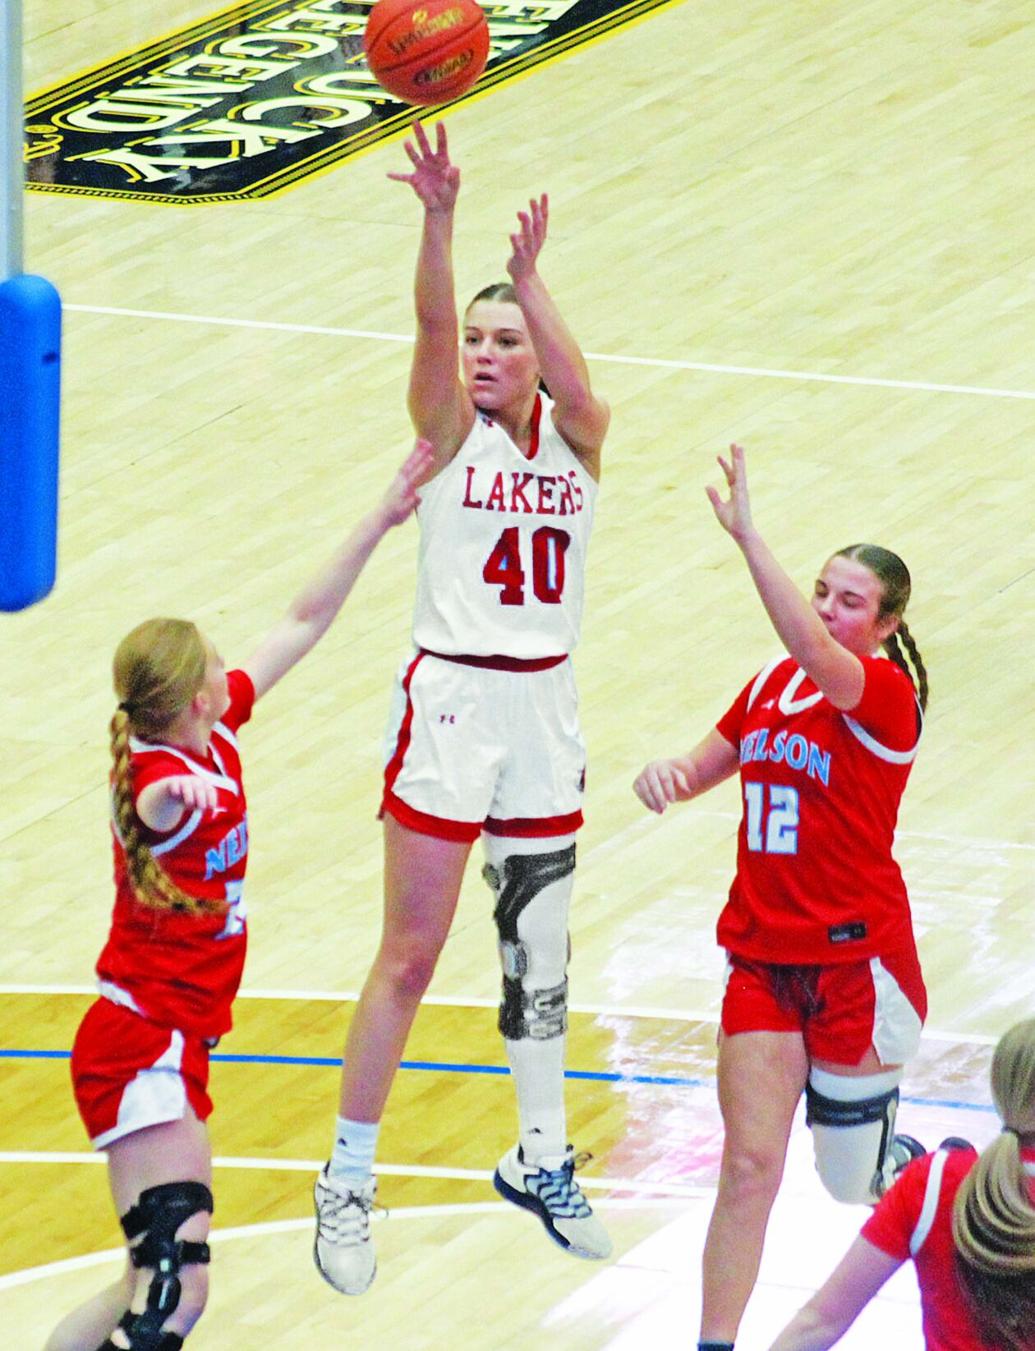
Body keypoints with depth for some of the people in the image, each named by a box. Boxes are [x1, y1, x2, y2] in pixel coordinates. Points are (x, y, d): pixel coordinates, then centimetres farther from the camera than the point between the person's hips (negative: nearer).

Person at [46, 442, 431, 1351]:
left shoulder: (216, 736, 4)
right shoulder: (162, 777, -21)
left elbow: (306, 621, 14)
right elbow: (154, 811, -49)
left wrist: (381, 521, 16)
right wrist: (174, 803, -72)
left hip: (167, 1045, 10)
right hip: (146, 1046, -10)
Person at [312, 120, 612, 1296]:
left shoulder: (577, 442, 3)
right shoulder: (449, 434, -3)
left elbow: (574, 389, -22)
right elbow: (432, 328, -22)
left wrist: (527, 278, -33)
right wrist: (438, 220, -38)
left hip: (545, 712, 3)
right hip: (449, 702, -3)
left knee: (538, 952, 14)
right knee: (410, 955, -3)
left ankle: (541, 1161, 28)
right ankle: (347, 1182, 4)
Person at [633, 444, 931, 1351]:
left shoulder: (886, 696, -14)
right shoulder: (771, 688, 7)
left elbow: (815, 652, -36)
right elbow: (703, 769, 21)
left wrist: (747, 535, -42)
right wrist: (664, 775, -5)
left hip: (857, 962, -5)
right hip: (764, 960, 5)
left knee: (857, 1181, 9)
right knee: (751, 1164, -6)